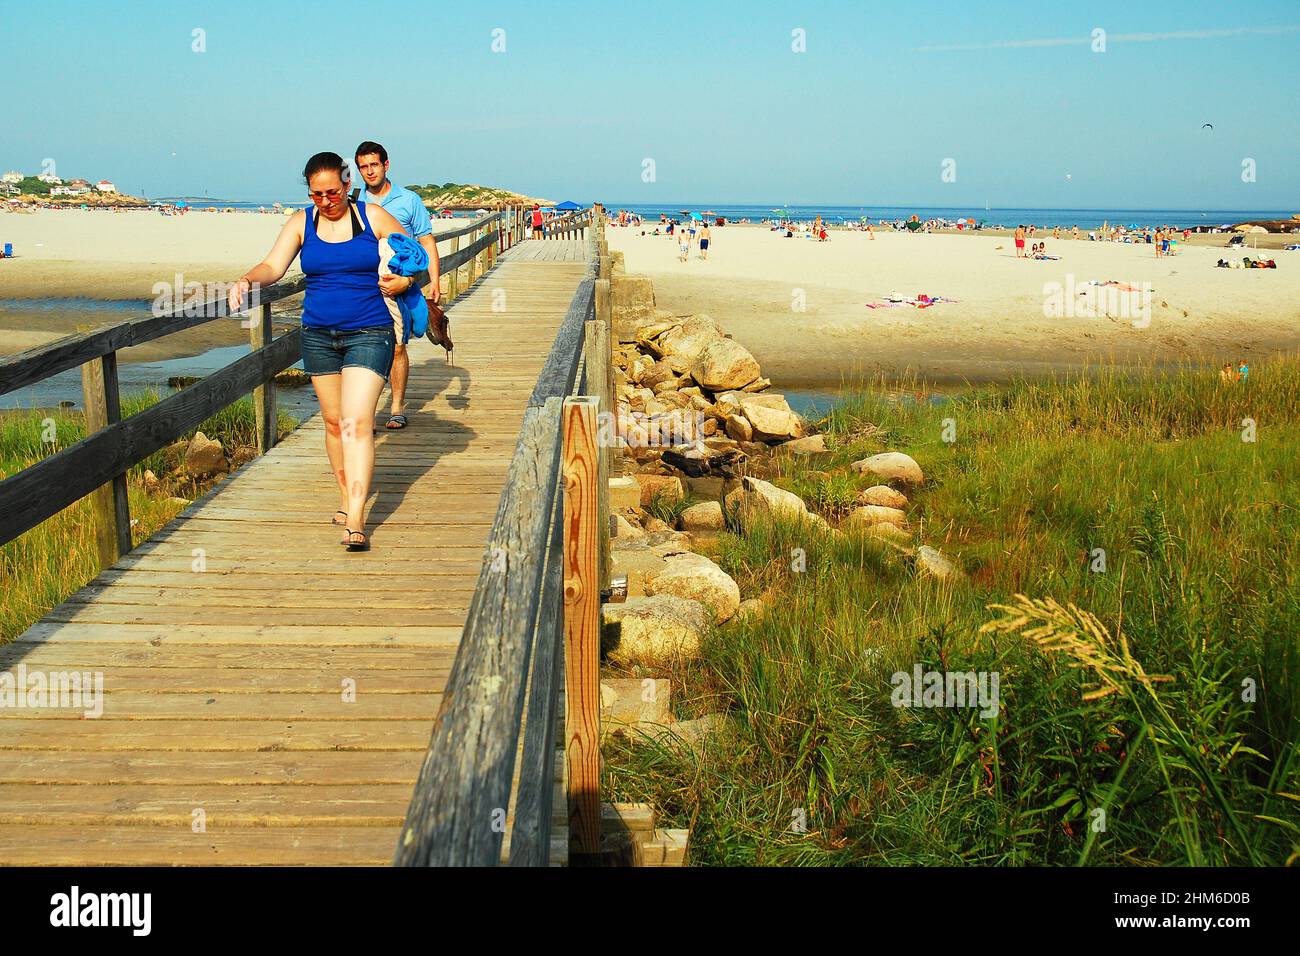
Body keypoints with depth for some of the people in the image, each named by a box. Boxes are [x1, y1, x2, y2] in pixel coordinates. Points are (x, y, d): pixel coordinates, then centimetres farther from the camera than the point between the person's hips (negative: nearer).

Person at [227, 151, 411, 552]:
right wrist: (247, 280, -25)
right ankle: (346, 498, 28)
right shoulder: (302, 223, 4)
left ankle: (355, 521, -18)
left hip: (369, 334, -4)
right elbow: (273, 267, -8)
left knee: (357, 422, -14)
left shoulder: (373, 217, -1)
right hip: (318, 335, 4)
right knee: (333, 421, 10)